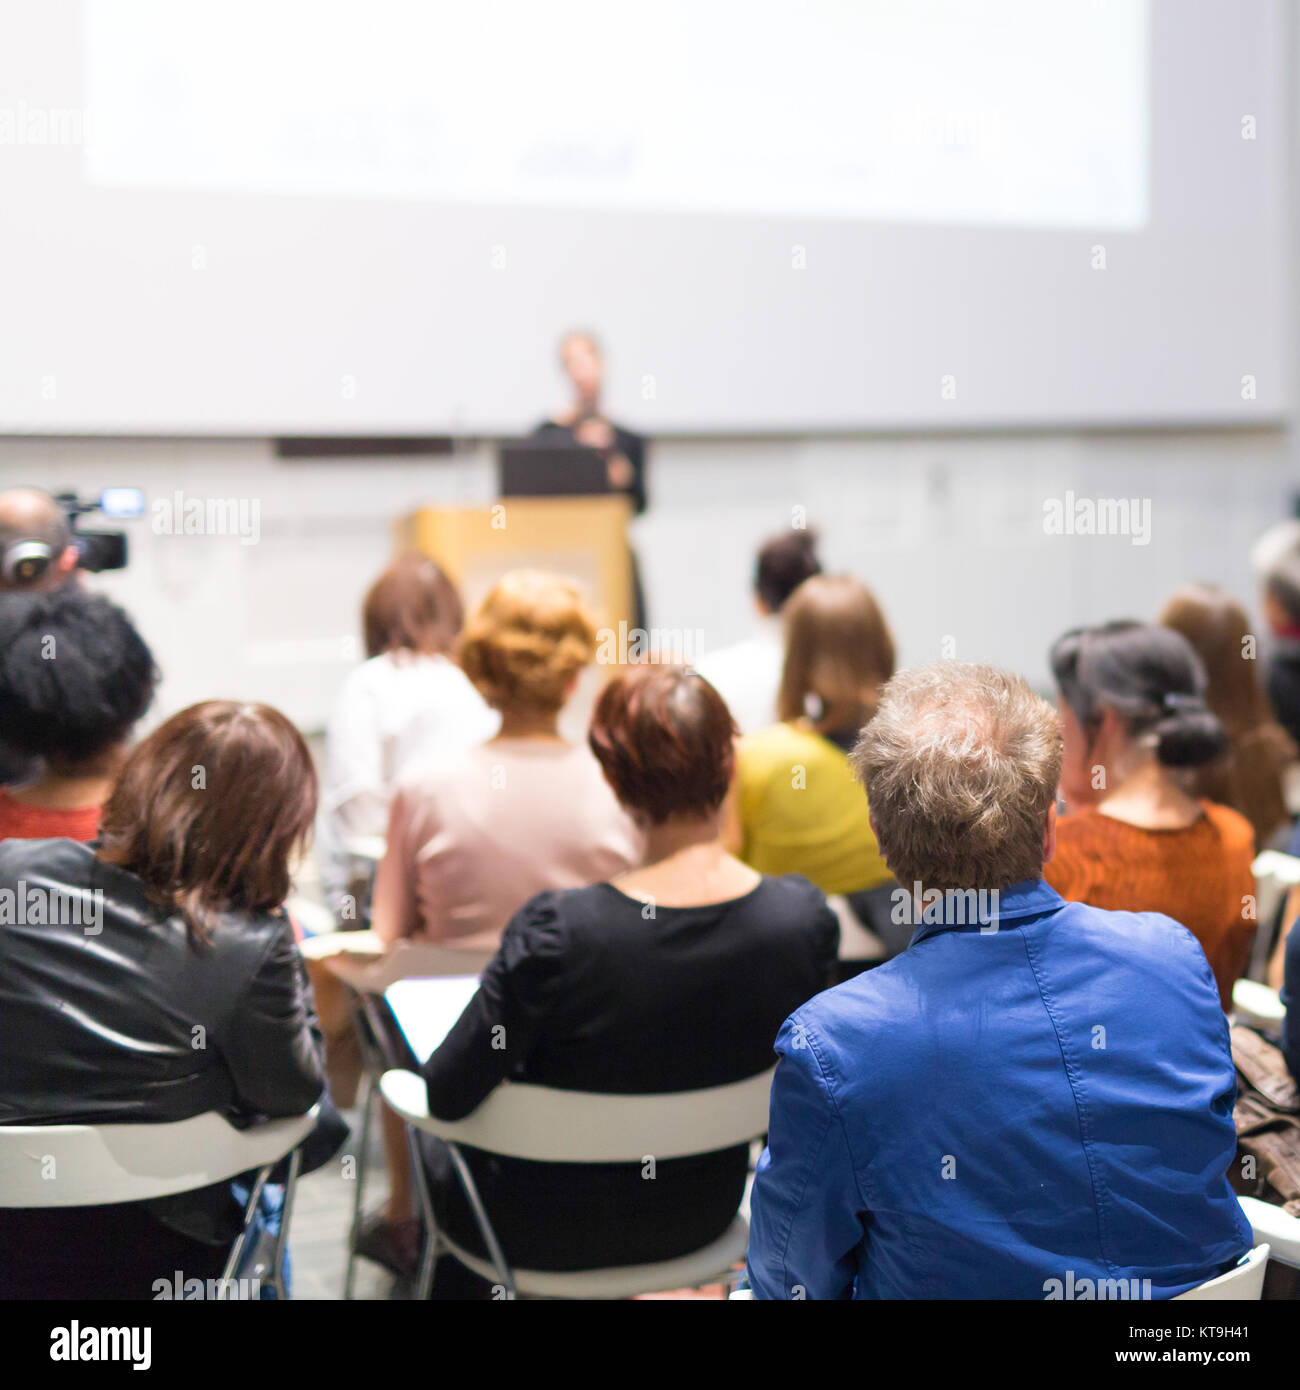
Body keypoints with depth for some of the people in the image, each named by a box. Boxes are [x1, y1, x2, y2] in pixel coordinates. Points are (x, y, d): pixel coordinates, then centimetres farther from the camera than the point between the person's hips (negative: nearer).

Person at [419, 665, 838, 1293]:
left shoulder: (556, 932, -33)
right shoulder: (804, 917, -20)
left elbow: (448, 1096, -22)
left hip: (549, 1234, -4)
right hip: (702, 1217, 4)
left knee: (442, 1141, 30)